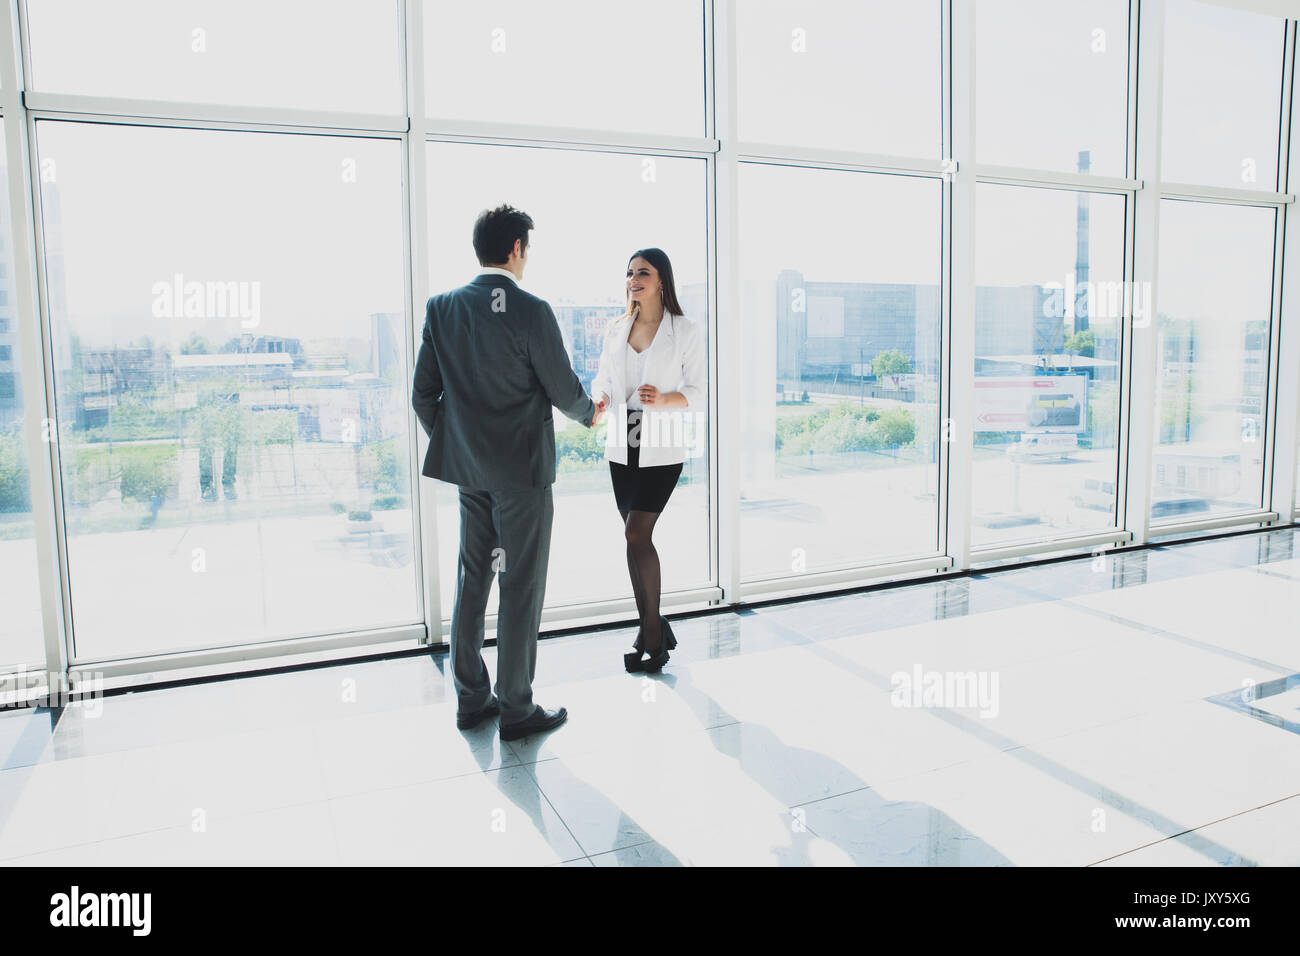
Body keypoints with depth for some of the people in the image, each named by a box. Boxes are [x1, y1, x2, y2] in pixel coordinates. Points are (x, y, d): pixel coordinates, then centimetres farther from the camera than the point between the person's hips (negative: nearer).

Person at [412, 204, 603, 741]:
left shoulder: (441, 309, 3)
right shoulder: (530, 312, -14)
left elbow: (423, 394, 4)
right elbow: (564, 390, -8)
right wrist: (589, 414, 14)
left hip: (470, 470, 6)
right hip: (523, 471, -6)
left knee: (471, 581, 14)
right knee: (522, 588, 3)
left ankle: (470, 699, 25)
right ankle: (516, 709, 13)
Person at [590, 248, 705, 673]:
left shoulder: (686, 332, -4)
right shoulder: (616, 329, 9)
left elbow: (698, 392, -3)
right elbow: (603, 376, 13)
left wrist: (663, 400, -22)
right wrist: (599, 400, -10)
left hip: (662, 448, -5)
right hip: (622, 446, 5)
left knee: (636, 533, -12)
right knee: (637, 537, 9)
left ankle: (652, 635, 1)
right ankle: (652, 628, 22)